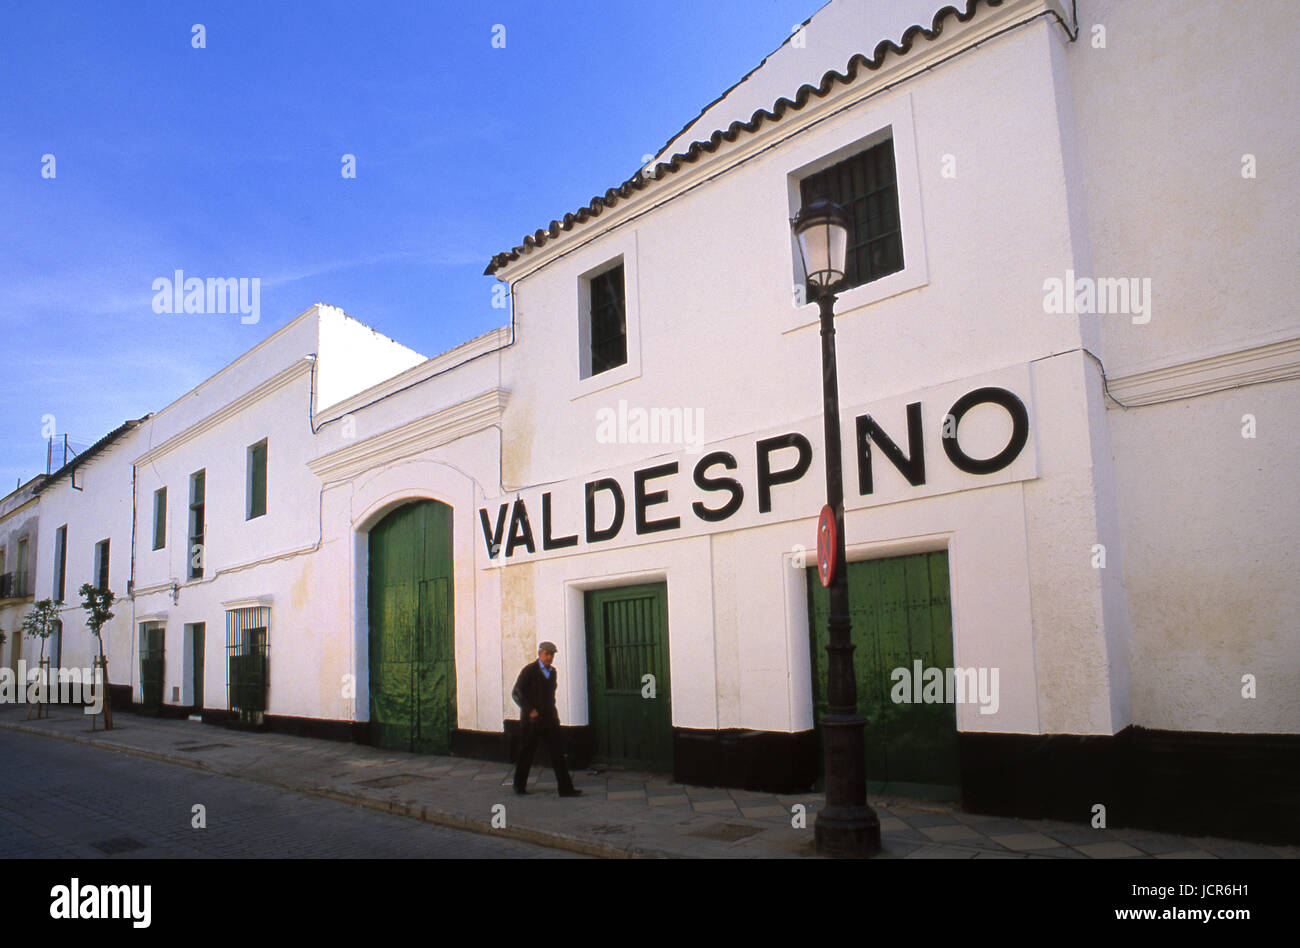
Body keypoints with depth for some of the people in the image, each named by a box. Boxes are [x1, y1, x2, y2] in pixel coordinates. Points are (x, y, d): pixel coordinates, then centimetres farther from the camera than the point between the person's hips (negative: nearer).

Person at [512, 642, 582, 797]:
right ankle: (519, 785, 23)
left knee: (558, 753, 0)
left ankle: (565, 788, 0)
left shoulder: (553, 672, 13)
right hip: (532, 719, -5)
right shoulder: (529, 670, -8)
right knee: (527, 753, 6)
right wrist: (530, 710, -18)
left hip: (549, 719, 5)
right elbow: (517, 693, -11)